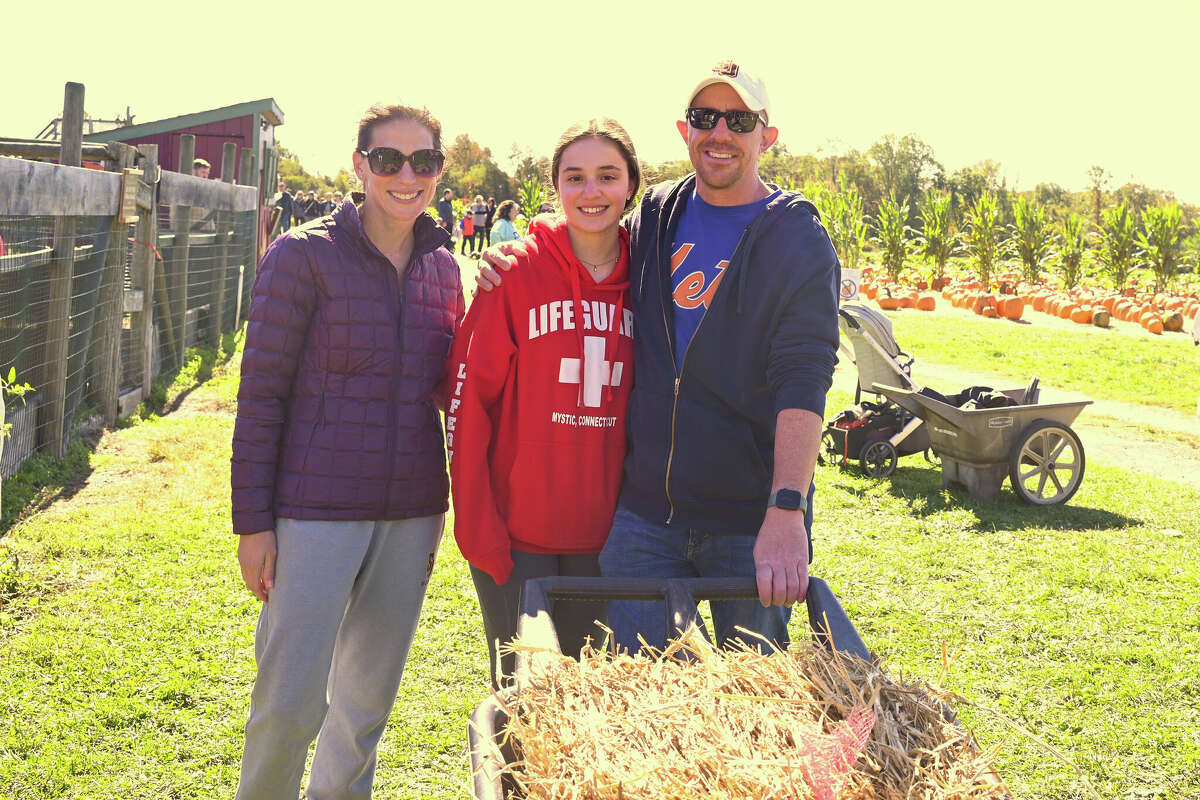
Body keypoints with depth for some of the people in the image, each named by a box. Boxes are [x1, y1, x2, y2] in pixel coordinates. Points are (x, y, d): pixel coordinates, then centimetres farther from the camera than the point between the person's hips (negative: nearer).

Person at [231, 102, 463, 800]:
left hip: (412, 511, 5)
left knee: (370, 696, 16)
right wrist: (253, 522, -8)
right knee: (290, 701, -3)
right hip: (317, 509, -5)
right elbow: (261, 395, -7)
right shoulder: (305, 256, -8)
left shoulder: (441, 266, 7)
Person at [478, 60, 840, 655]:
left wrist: (785, 513, -29)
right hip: (645, 509, 4)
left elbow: (803, 381, -17)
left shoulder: (796, 239, -5)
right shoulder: (654, 218, 9)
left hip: (750, 518, -3)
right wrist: (511, 273, 6)